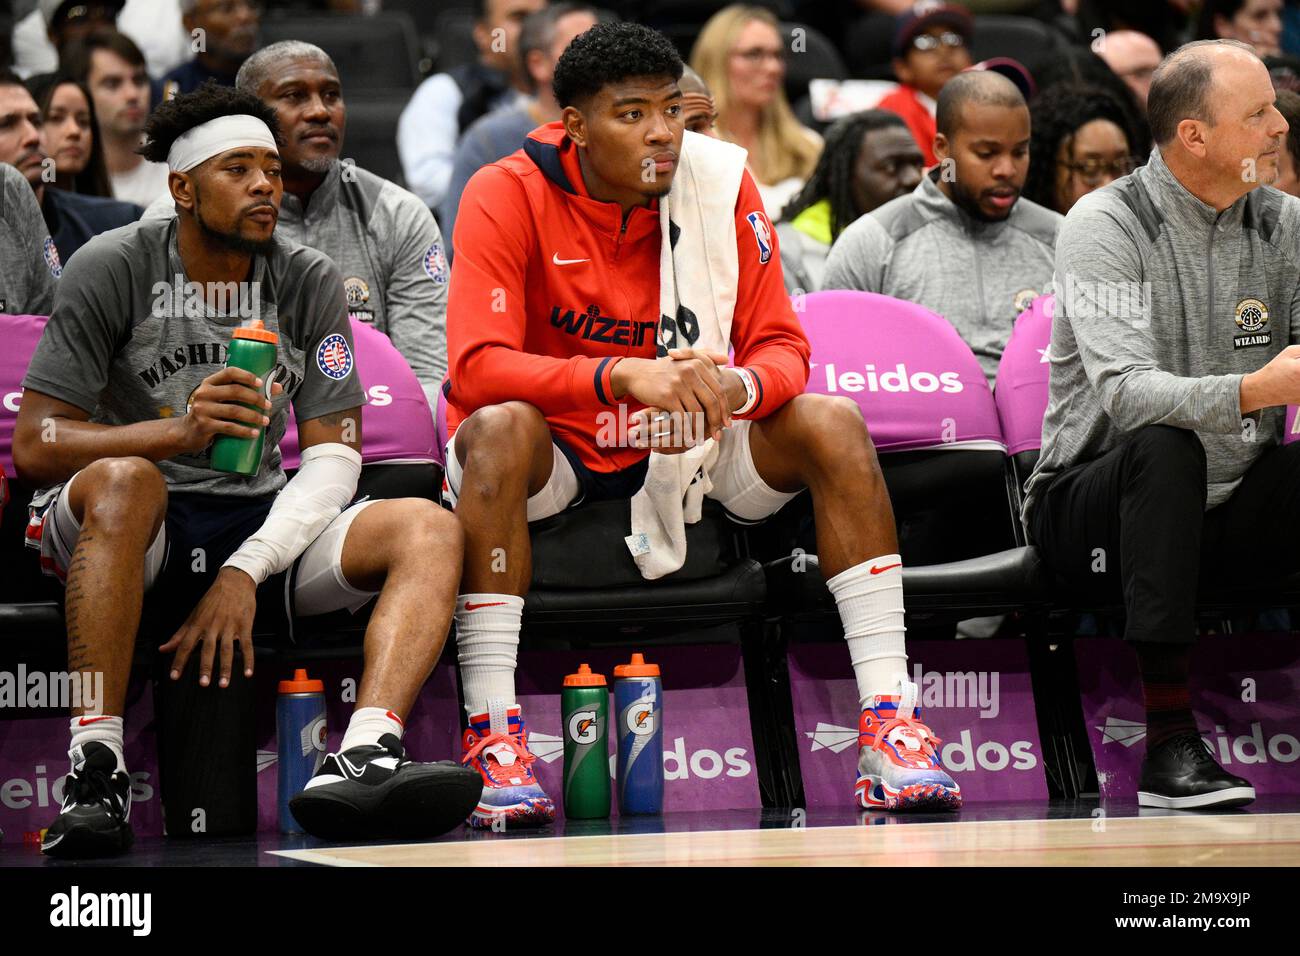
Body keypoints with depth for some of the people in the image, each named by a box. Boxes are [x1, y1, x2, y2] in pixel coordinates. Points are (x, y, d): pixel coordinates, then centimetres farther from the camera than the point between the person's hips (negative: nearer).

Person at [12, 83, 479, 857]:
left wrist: (246, 570, -18)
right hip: (138, 528, -4)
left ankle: (364, 754, -46)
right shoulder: (112, 270, -5)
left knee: (429, 530, -20)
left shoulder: (311, 282, 4)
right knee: (123, 480, -38)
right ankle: (95, 770, -38)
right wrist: (177, 430, -28)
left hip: (263, 523, 4)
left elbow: (335, 458, -2)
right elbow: (34, 446, -11)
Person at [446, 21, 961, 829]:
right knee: (500, 430, -36)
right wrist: (622, 377, -40)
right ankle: (493, 734, -35)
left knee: (833, 423, -18)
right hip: (556, 453, -3)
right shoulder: (509, 195, -16)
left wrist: (732, 387, -32)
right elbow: (475, 368, -25)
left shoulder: (721, 180, -7)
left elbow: (783, 347, -7)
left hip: (689, 444, 3)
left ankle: (888, 719, -22)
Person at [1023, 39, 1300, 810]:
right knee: (1165, 445, -37)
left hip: (1230, 512, 5)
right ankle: (1170, 740, -38)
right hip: (1093, 505, -4)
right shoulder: (1107, 225, -10)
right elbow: (1127, 392, -25)